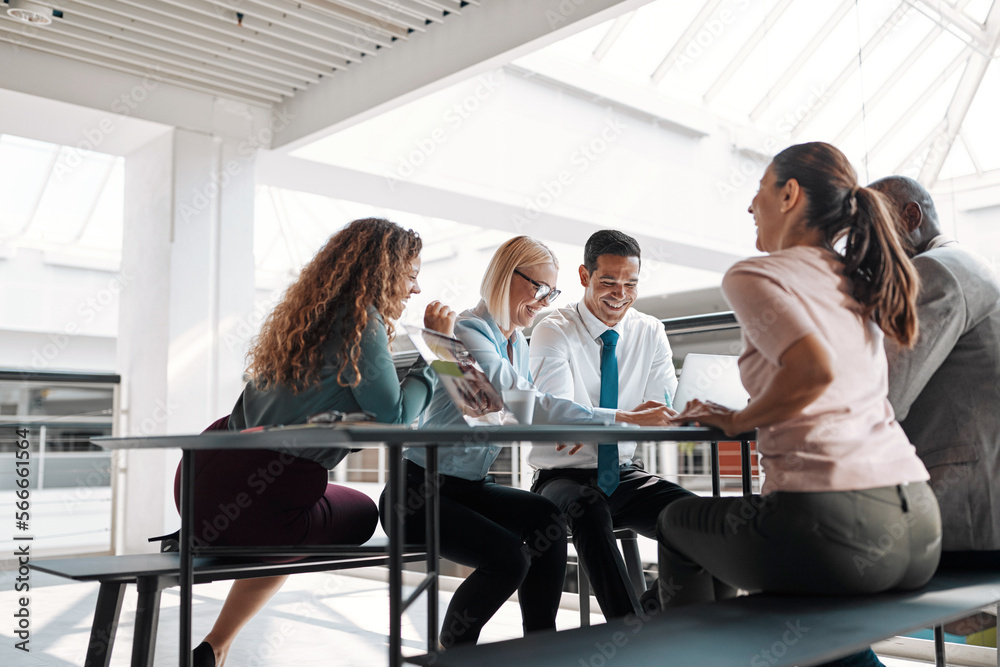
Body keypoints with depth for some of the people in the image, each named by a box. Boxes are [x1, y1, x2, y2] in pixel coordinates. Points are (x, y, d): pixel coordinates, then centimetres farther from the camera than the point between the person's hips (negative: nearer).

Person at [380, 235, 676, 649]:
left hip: (471, 487, 8)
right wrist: (623, 419, -30)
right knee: (507, 557, -24)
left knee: (546, 518, -18)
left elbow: (528, 415, 8)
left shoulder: (518, 341, 12)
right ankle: (452, 650, 1)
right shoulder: (468, 332, -18)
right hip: (422, 491, -7)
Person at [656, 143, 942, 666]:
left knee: (678, 523, 22)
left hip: (837, 526, -7)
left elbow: (815, 369, -21)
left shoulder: (754, 274, -4)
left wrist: (737, 421, -4)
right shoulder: (854, 281, 19)